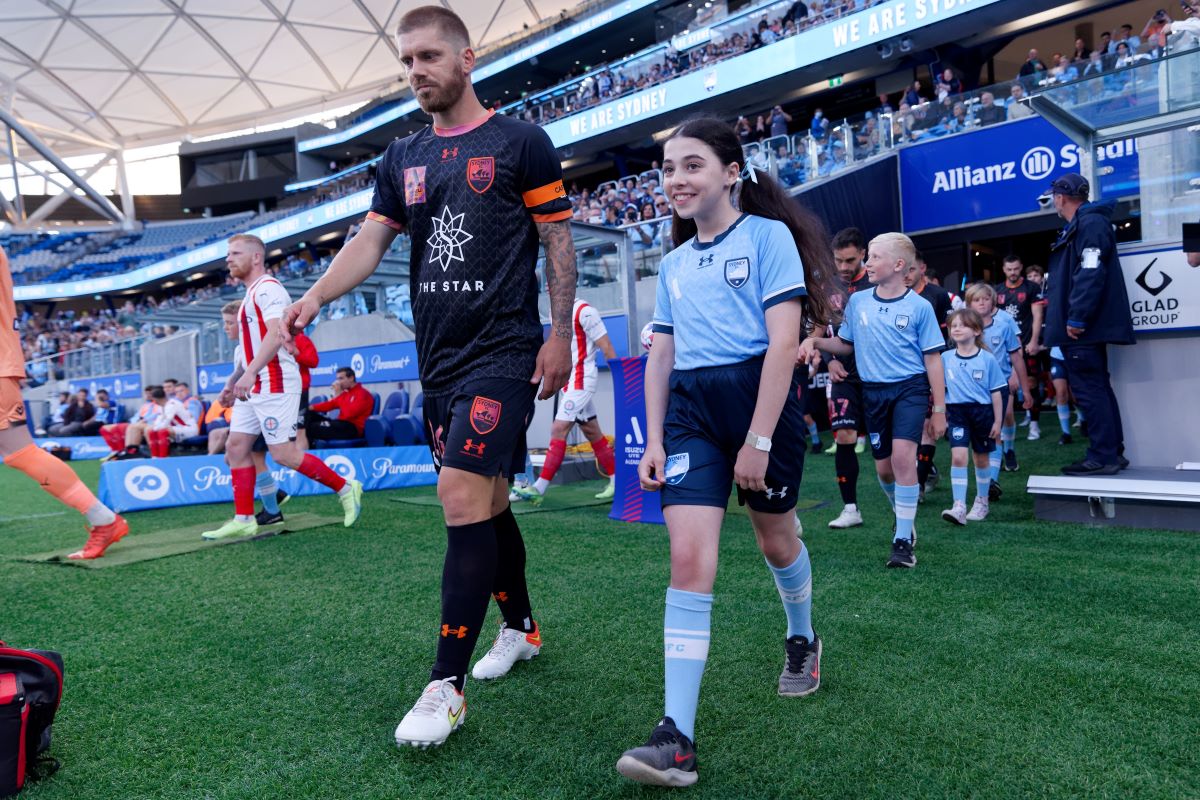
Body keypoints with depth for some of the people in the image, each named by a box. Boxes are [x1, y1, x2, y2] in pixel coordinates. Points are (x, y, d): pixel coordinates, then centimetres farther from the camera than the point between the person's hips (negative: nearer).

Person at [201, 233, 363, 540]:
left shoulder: (268, 288, -11)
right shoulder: (251, 294, 20)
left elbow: (274, 335, -25)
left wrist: (249, 373, -32)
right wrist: (233, 381, 25)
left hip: (275, 385, -10)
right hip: (253, 387, 10)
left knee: (283, 453, -9)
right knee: (235, 447, 7)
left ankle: (345, 488, 4)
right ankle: (243, 520, 12)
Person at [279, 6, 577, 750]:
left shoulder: (521, 142, -1)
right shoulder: (402, 158, 14)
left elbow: (559, 242, -1)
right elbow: (371, 240, 8)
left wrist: (560, 335, -7)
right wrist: (314, 297, -8)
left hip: (502, 350, -6)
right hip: (439, 354, 6)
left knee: (464, 500, -15)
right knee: (487, 500, 14)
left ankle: (447, 687, -5)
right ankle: (521, 628, 33)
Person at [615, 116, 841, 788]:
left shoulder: (769, 235, -3)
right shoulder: (674, 262, 15)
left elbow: (783, 341, -12)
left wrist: (759, 440, -17)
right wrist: (654, 440, 8)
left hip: (761, 394, -3)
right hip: (690, 408, 4)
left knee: (775, 538, 15)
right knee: (689, 558, -9)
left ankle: (803, 640, 48)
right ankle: (678, 738, -8)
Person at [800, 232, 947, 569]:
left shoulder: (919, 307, -5)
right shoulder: (857, 301, 4)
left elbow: (933, 359, -2)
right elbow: (846, 344, 16)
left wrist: (939, 409, -3)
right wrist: (815, 341, -3)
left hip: (911, 389, -4)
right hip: (874, 391, 4)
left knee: (903, 455, -21)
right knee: (883, 466, 9)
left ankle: (903, 539, -12)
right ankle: (903, 516, 38)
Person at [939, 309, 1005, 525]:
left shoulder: (987, 359, -5)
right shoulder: (945, 358, -2)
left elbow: (995, 392, 0)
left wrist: (997, 421, 0)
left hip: (983, 412, 0)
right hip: (956, 412, 0)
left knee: (982, 458, 14)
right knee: (958, 456, -14)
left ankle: (981, 502, 31)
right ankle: (959, 507, -14)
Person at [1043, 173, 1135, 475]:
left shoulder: (1091, 223, -13)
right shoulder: (1080, 225, 20)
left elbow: (1091, 274, -22)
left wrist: (1076, 318, -24)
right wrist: (1058, 303, 27)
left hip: (1082, 328, -11)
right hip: (1086, 327, 11)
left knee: (1090, 390, -8)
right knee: (1097, 388, 14)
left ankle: (1102, 456, -4)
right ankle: (1112, 452, 21)